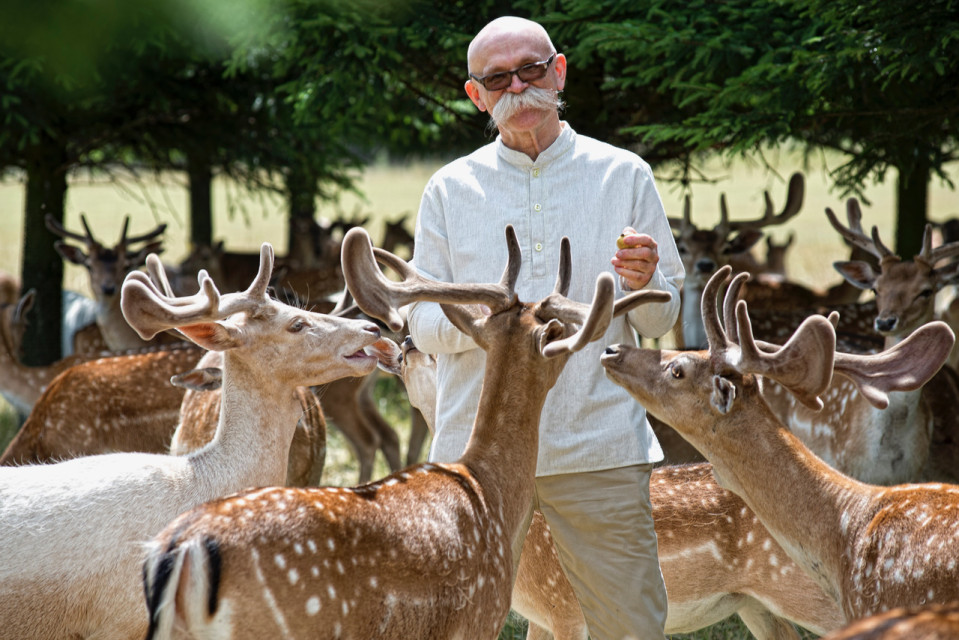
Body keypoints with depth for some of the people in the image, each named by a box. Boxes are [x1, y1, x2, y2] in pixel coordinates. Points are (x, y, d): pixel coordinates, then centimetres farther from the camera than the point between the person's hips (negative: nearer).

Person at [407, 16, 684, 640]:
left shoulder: (623, 174, 8)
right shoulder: (451, 189, 9)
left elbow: (661, 321, 10)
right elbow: (422, 323, 7)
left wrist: (644, 284, -13)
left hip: (600, 444, -1)